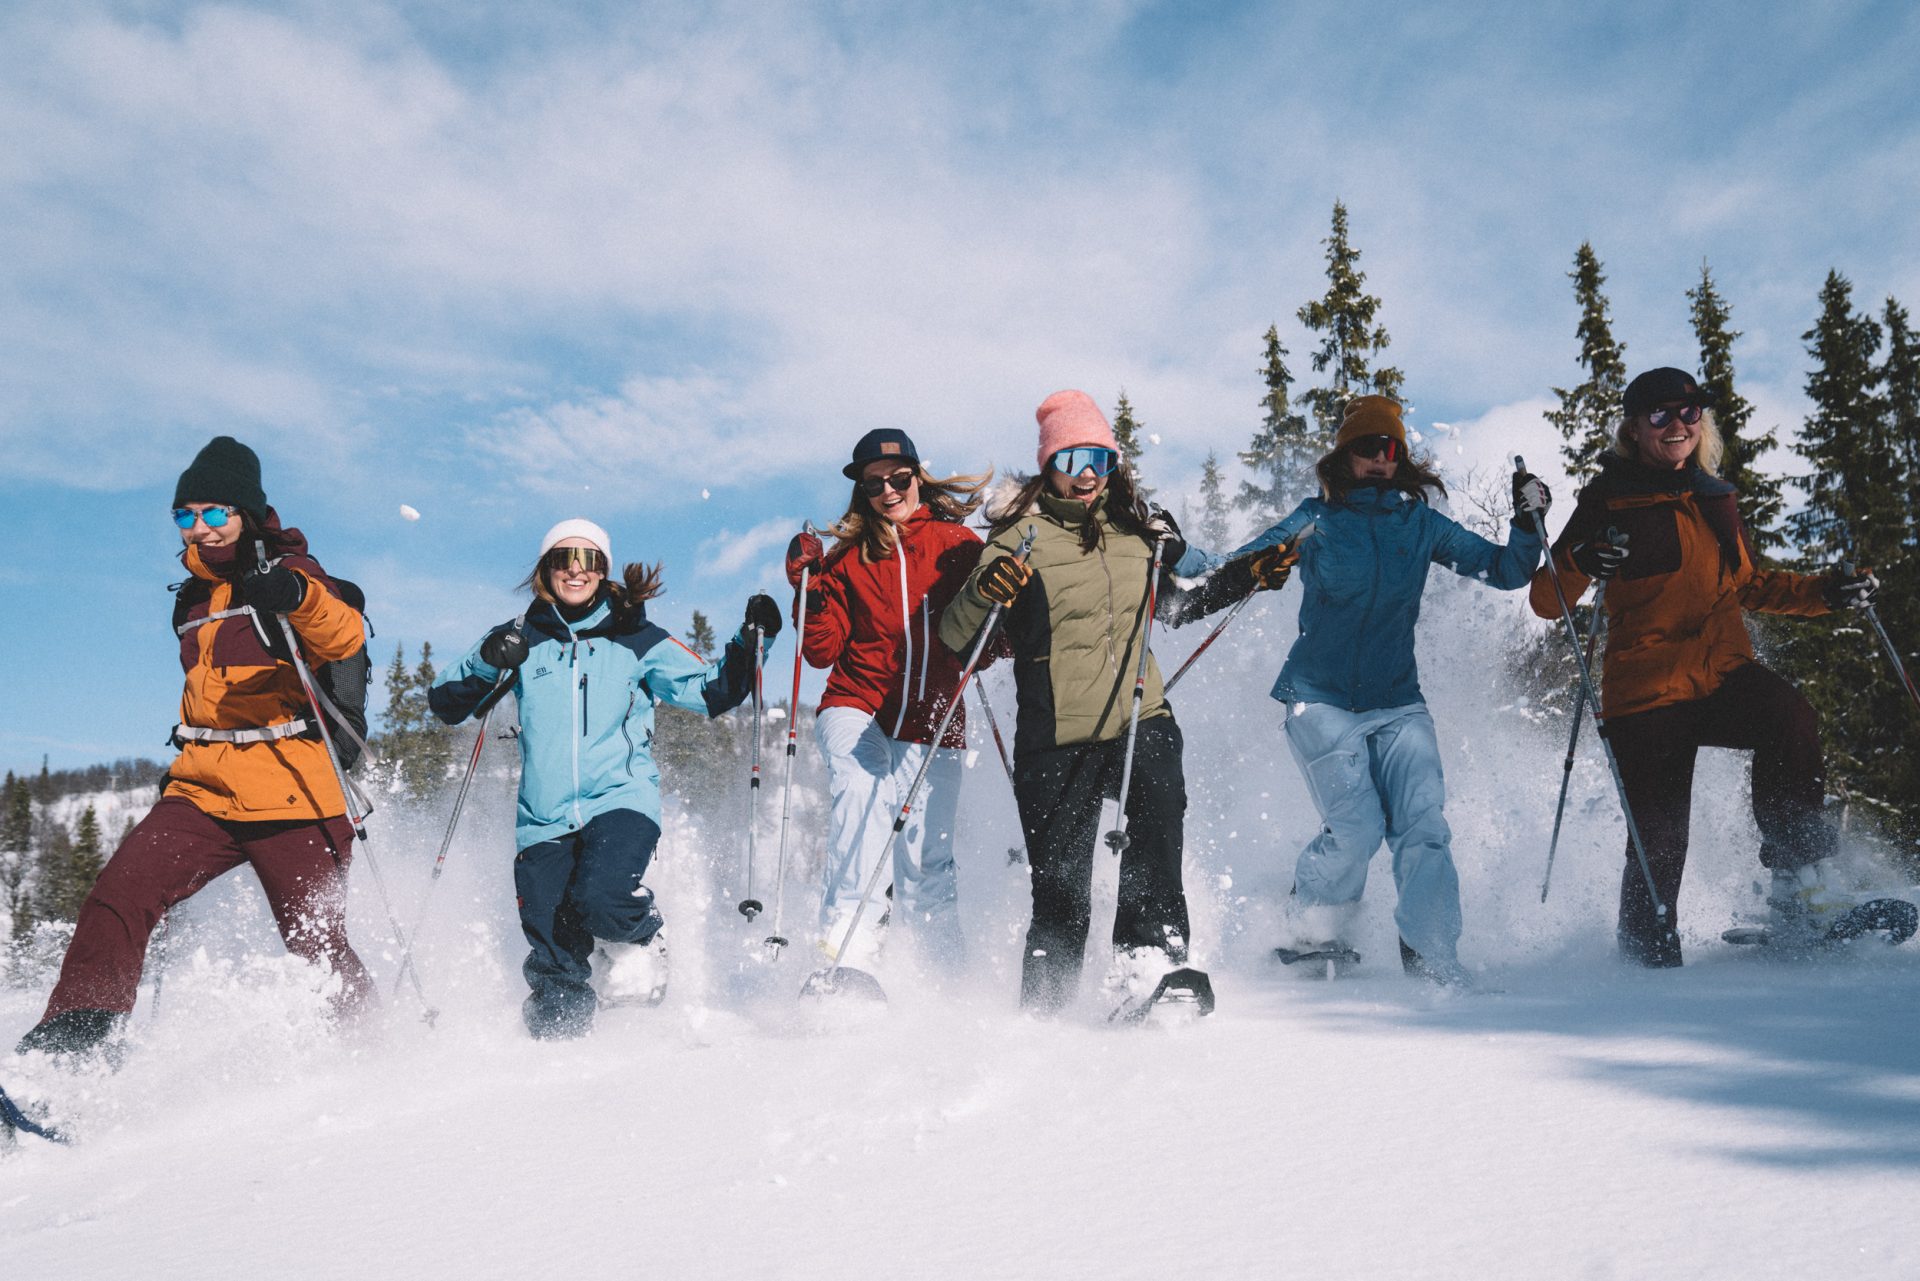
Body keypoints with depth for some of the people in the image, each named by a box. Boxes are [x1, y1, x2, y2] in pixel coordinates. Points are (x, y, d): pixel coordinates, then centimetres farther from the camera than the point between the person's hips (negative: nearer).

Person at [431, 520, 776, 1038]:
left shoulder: (636, 641, 6)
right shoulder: (520, 641, 8)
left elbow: (712, 691, 9)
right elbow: (444, 704, 7)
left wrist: (751, 643, -5)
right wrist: (487, 666, -11)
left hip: (620, 800, -2)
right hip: (544, 819, 2)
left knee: (599, 900, -29)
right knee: (552, 964, 1)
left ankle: (640, 940, 4)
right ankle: (560, 1036, 27)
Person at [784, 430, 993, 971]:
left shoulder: (956, 545, 8)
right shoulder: (848, 557, 9)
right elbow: (823, 651, 3)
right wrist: (809, 587, -8)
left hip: (931, 725, 0)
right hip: (857, 709, 0)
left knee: (926, 861, 1)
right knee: (863, 797, -30)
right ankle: (846, 951, -29)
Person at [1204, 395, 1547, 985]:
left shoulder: (1421, 523, 9)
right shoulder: (1317, 518, 2)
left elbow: (1503, 570, 10)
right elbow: (1242, 562, -7)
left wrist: (1527, 523, -8)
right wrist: (1250, 568, -31)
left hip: (1398, 702, 3)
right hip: (1322, 698, -3)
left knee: (1424, 827, -11)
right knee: (1356, 828, -13)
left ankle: (1433, 965, -1)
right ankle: (1310, 936, 12)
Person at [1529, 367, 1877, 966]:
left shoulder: (1716, 496, 14)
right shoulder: (1609, 501, -1)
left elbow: (1748, 585, 29)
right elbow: (1547, 602, -8)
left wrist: (1825, 592, 14)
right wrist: (1576, 564, -29)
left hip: (1724, 675, 4)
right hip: (1648, 690, -4)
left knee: (1791, 719, -30)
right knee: (1659, 843, -4)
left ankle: (1803, 891, -22)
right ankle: (1646, 951, 21)